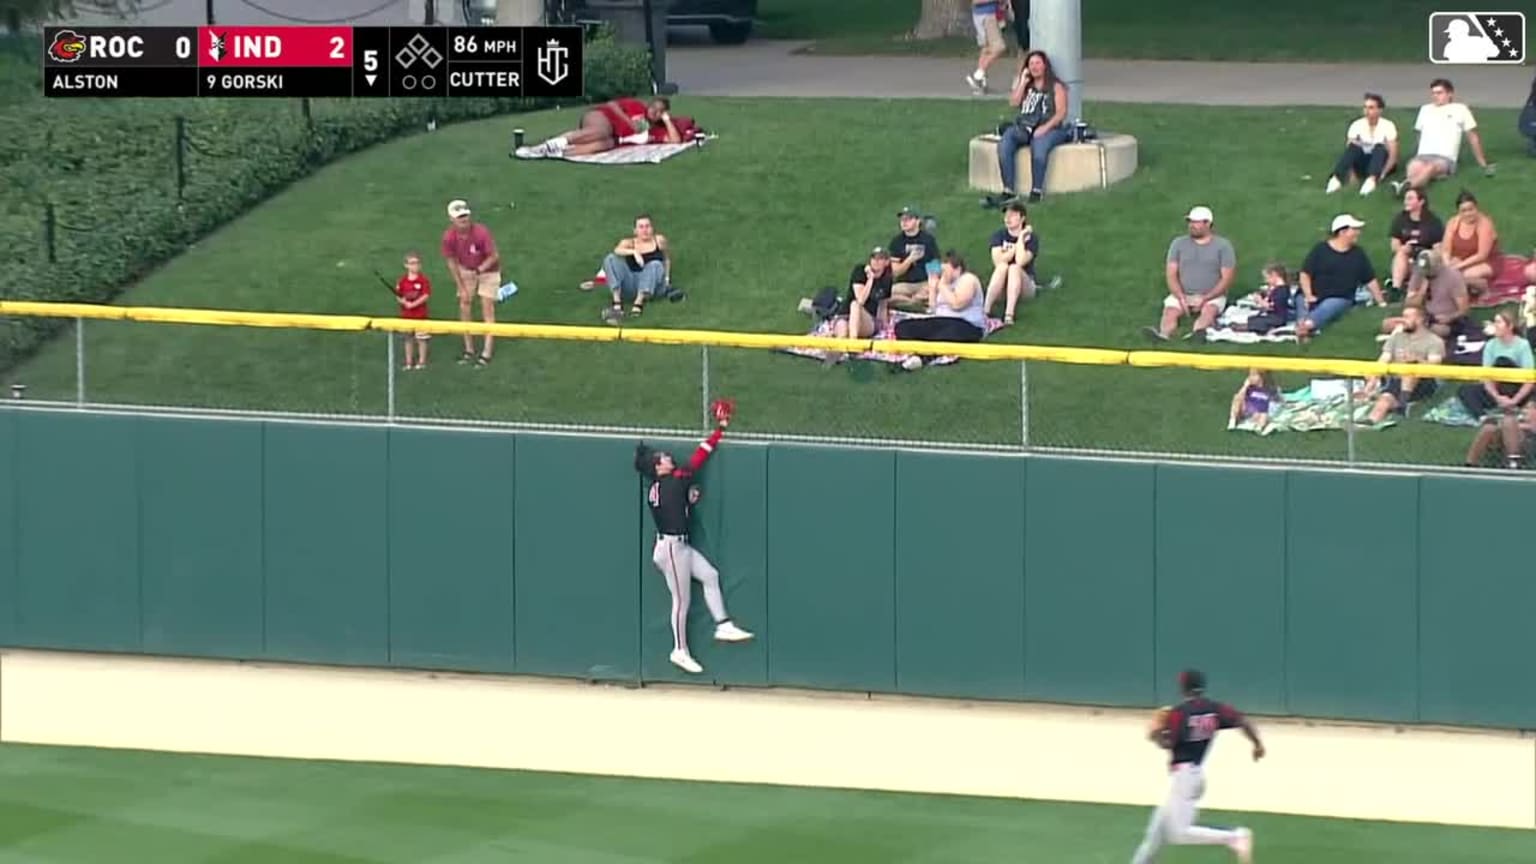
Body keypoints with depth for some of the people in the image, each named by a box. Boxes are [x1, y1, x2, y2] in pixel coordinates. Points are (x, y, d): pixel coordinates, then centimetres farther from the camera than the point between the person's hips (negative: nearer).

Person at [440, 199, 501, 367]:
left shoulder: (481, 233, -32)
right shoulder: (449, 237, -22)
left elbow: (494, 256, -20)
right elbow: (452, 262, -8)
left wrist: (480, 269, -36)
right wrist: (461, 288, -6)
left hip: (488, 270, -4)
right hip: (466, 271, 4)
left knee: (487, 307, -5)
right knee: (464, 305, 3)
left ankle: (486, 353, -4)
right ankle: (469, 350, 15)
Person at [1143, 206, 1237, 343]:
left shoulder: (1223, 245, 3)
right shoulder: (1179, 243, 10)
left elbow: (1227, 278, -3)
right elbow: (1171, 274, 4)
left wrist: (1205, 299, -15)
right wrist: (1181, 297, -14)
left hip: (1212, 296, -2)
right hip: (1182, 294, 2)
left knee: (1209, 311, -36)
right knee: (1170, 312, -29)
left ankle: (1197, 332, -67)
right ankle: (1163, 333, -60)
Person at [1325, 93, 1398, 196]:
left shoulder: (1388, 126, -11)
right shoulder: (1357, 125, -5)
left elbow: (1393, 155, -16)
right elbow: (1348, 151, -12)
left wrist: (1382, 174, -31)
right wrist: (1351, 173, -27)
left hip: (1380, 162, -2)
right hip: (1364, 163, 2)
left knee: (1379, 147, -34)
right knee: (1353, 147, -30)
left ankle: (1372, 180, -59)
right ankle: (1336, 179, -50)